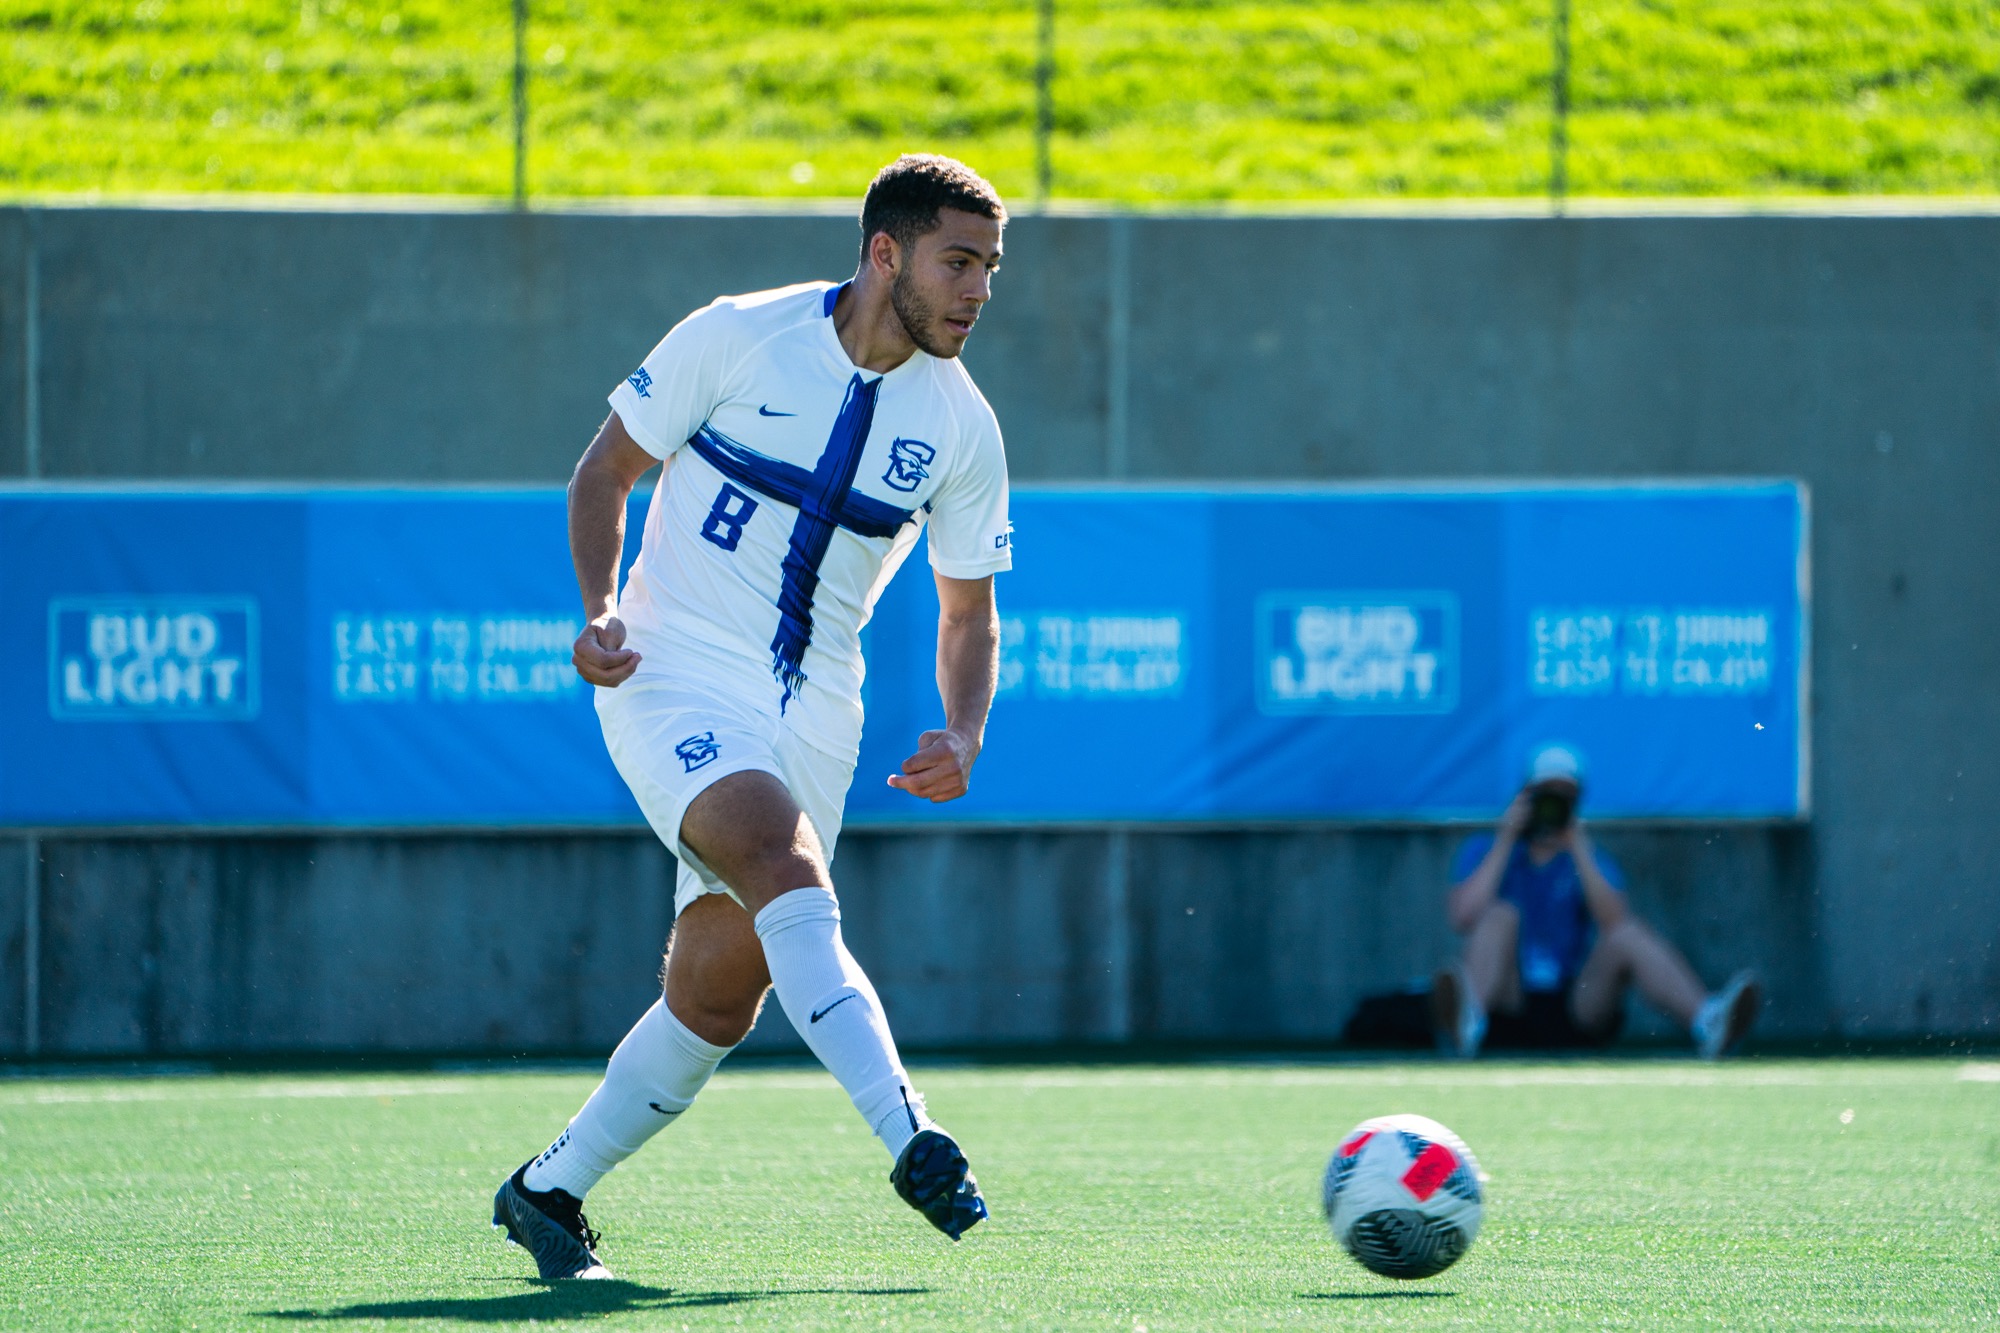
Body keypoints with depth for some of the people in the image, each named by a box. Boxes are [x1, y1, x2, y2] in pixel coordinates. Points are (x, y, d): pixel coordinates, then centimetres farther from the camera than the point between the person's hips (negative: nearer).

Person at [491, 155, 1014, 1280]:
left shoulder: (963, 427, 1)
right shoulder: (736, 338, -9)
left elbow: (969, 614, 10)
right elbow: (606, 471, 2)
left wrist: (965, 735, -9)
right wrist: (601, 611, -14)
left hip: (812, 717, 5)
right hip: (675, 680, -5)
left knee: (718, 1001, 2)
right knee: (787, 869, -30)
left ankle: (547, 1191, 20)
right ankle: (912, 1137, -40)